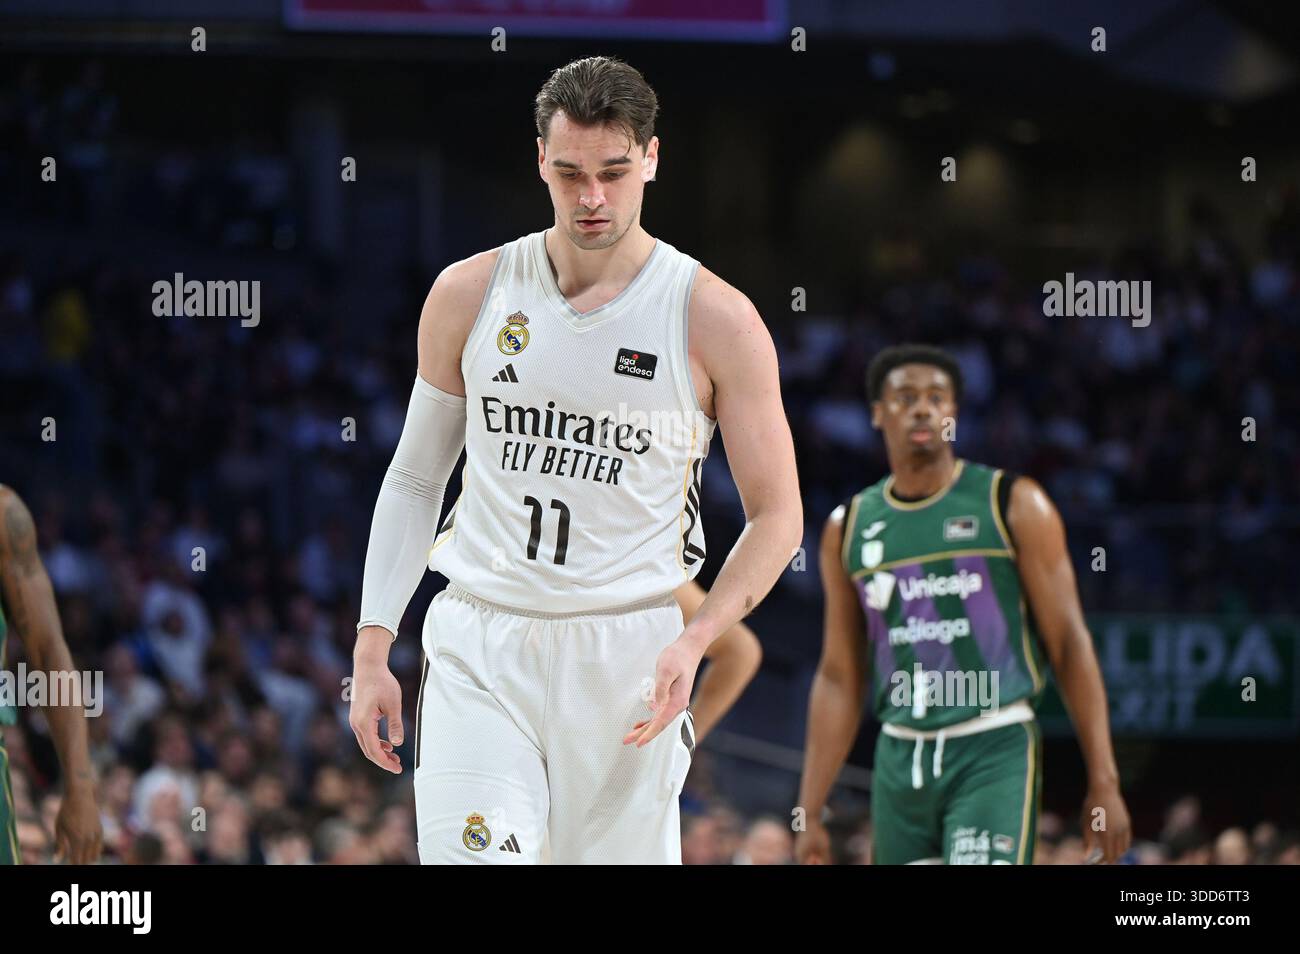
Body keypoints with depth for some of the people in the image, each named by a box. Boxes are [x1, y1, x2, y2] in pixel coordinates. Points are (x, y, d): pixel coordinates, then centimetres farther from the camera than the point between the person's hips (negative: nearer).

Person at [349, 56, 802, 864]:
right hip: (476, 652, 1)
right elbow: (415, 479, 13)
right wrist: (373, 647, 5)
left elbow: (777, 516, 1)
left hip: (626, 656, -1)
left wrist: (695, 640, -14)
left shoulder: (715, 320, -3)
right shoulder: (469, 295, 5)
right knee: (466, 857, -16)